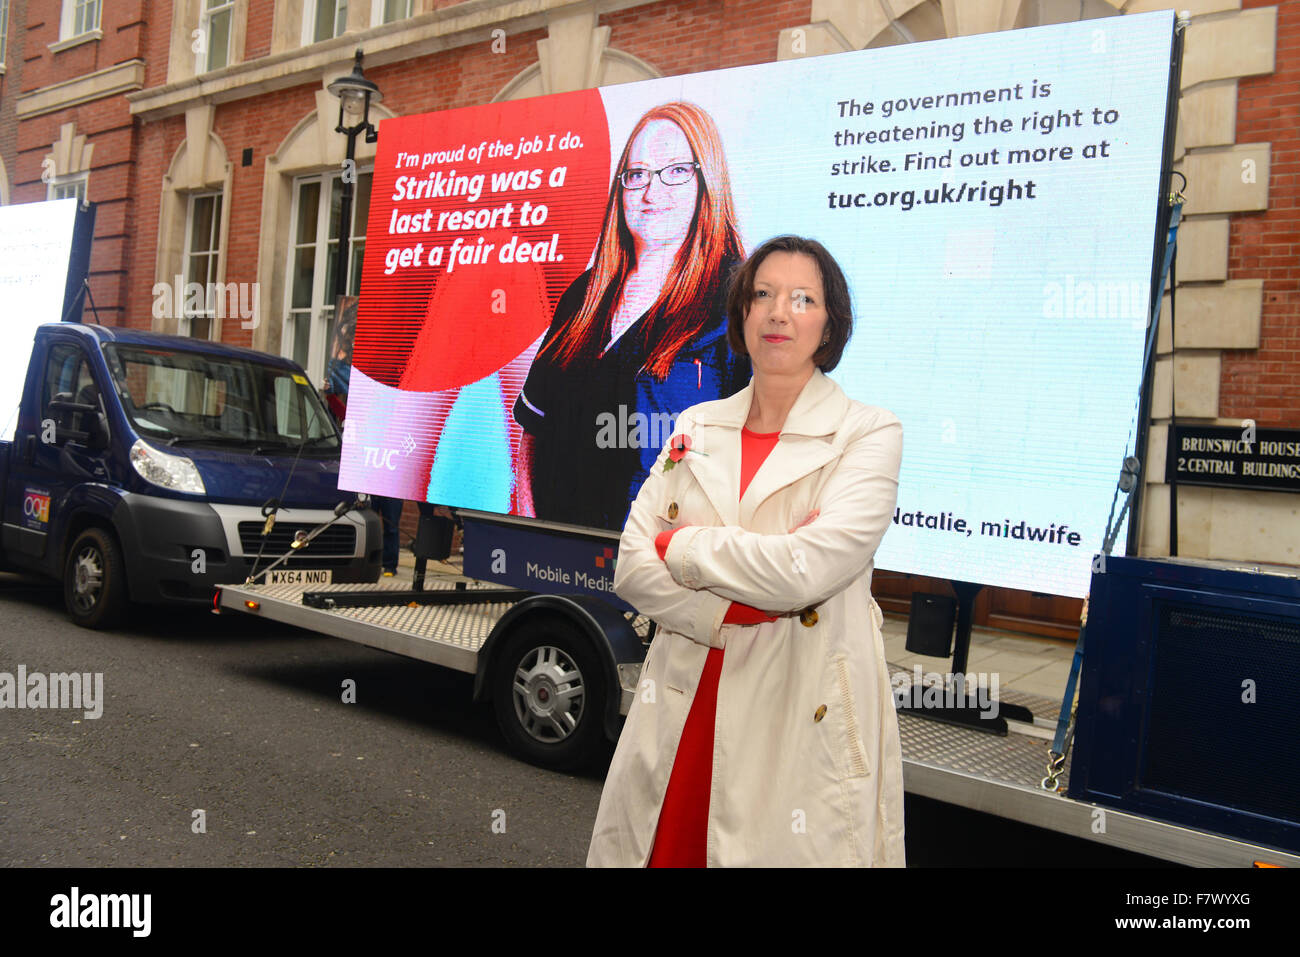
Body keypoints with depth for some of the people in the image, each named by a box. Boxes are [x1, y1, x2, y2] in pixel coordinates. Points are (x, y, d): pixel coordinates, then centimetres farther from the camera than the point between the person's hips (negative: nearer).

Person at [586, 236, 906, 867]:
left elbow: (807, 570, -18)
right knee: (665, 849, 8)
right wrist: (737, 613, -13)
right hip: (684, 713, 4)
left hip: (803, 720, -4)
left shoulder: (869, 434, -4)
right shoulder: (697, 428, 9)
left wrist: (679, 545, -7)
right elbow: (632, 568, 2)